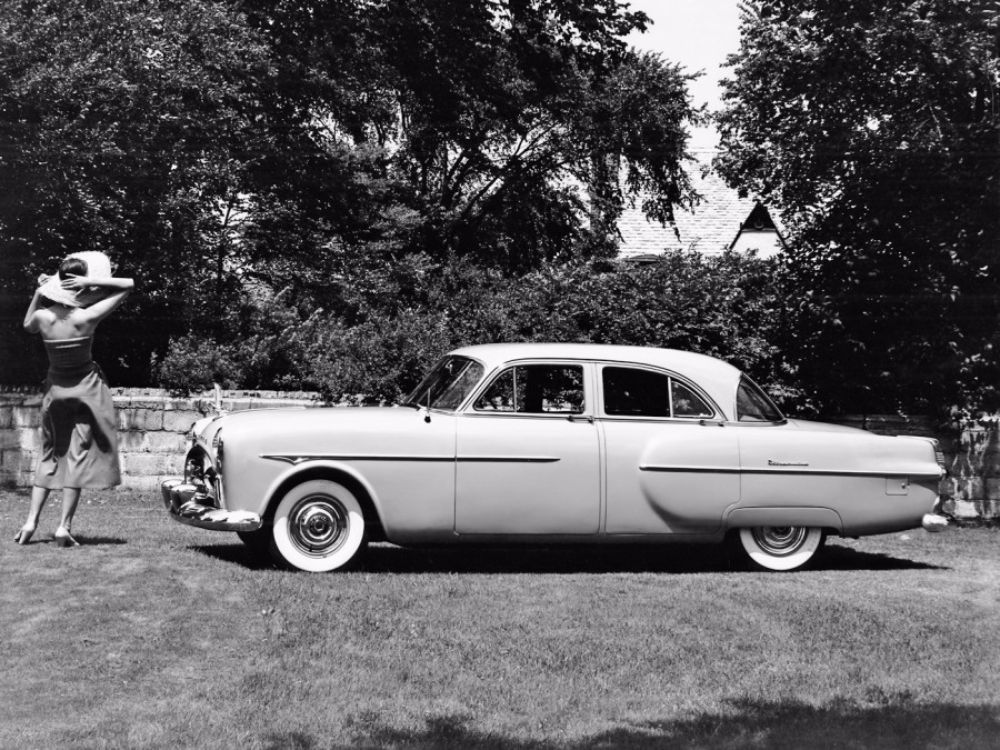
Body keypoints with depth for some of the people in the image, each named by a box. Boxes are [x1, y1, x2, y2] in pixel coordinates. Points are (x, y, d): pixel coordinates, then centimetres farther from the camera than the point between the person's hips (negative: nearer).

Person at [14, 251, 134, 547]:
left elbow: (27, 325, 16)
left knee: (49, 454, 16)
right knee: (78, 455, 2)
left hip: (55, 389, 3)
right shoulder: (86, 318, -20)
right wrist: (91, 282, -21)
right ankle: (65, 527, -3)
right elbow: (128, 285, -14)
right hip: (86, 387, -3)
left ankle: (31, 521, 9)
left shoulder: (42, 317, -12)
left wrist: (38, 292, 7)